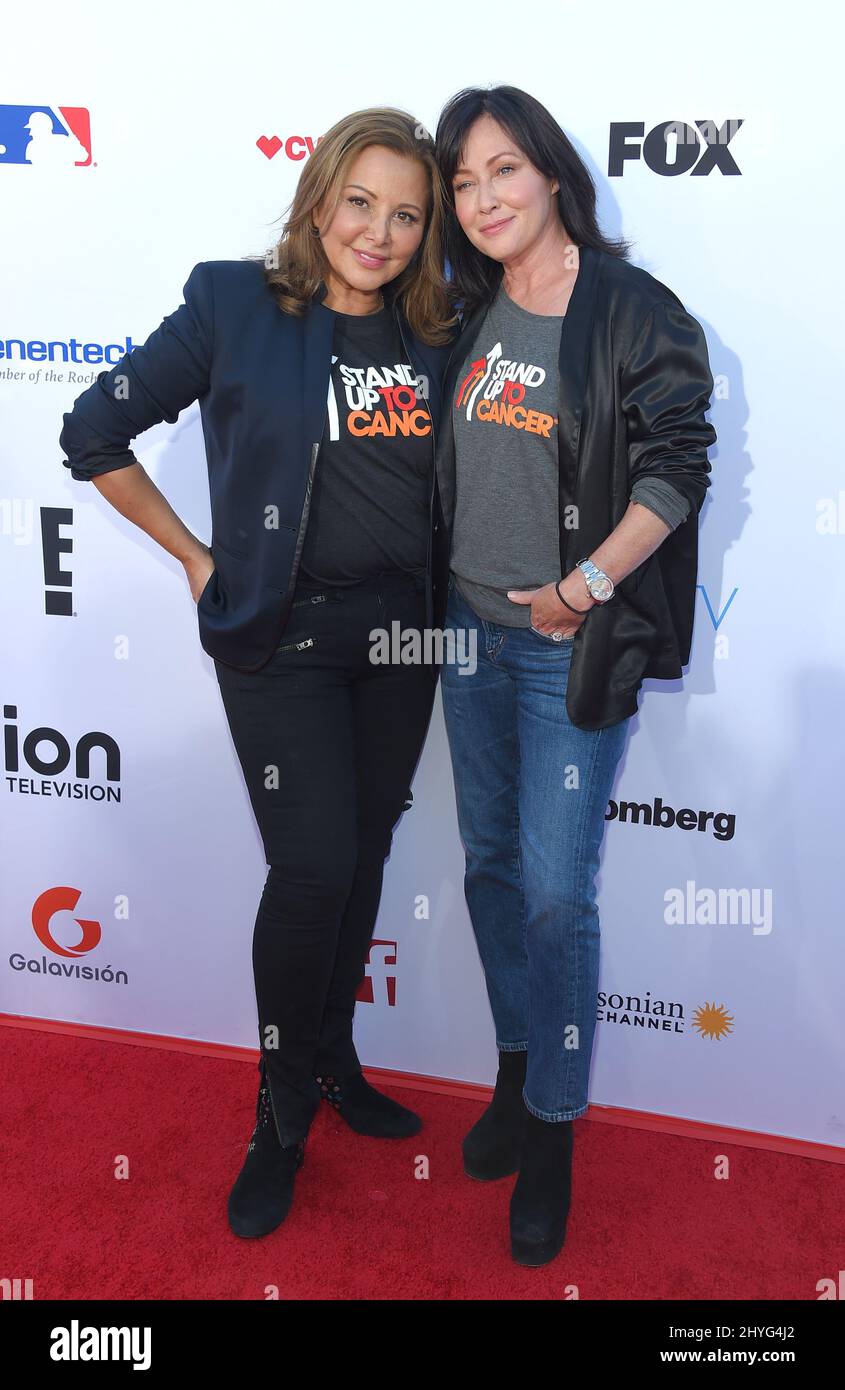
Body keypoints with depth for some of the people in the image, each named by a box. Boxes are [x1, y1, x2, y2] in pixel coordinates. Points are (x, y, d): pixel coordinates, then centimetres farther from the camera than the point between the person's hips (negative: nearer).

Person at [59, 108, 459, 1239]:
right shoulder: (235, 304, -6)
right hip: (281, 636, -4)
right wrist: (197, 559, -2)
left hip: (402, 635, 4)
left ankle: (334, 1060, 36)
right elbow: (95, 433, -1)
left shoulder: (437, 335, 5)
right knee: (312, 869, -7)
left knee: (363, 857, 13)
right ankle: (282, 1114, 16)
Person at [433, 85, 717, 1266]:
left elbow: (677, 471, -12)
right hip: (471, 628, 6)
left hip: (573, 649, -6)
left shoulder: (637, 314, -10)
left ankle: (552, 1137, 16)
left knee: (555, 892, -3)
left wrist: (584, 588, -18)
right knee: (490, 862, 14)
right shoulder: (470, 311, 8)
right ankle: (519, 1071, 35)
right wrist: (441, 583, 8)